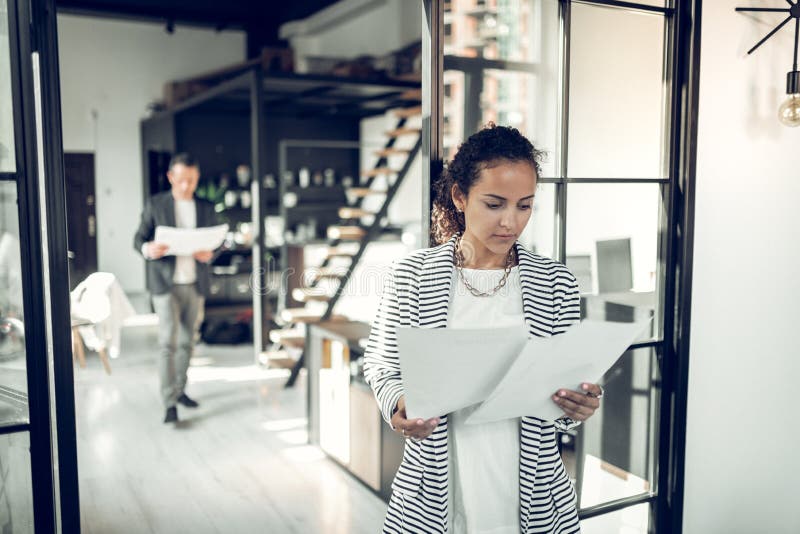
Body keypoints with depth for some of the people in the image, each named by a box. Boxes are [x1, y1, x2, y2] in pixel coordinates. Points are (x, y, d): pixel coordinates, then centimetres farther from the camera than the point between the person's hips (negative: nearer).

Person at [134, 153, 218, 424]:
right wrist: (148, 249, -22)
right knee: (168, 342, -10)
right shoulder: (155, 204, 0)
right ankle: (169, 404, -8)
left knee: (187, 341, 12)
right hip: (165, 283, -3)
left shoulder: (206, 209, 8)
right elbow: (138, 239, 1)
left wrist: (209, 254, -14)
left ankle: (179, 390, 28)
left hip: (195, 284, 4)